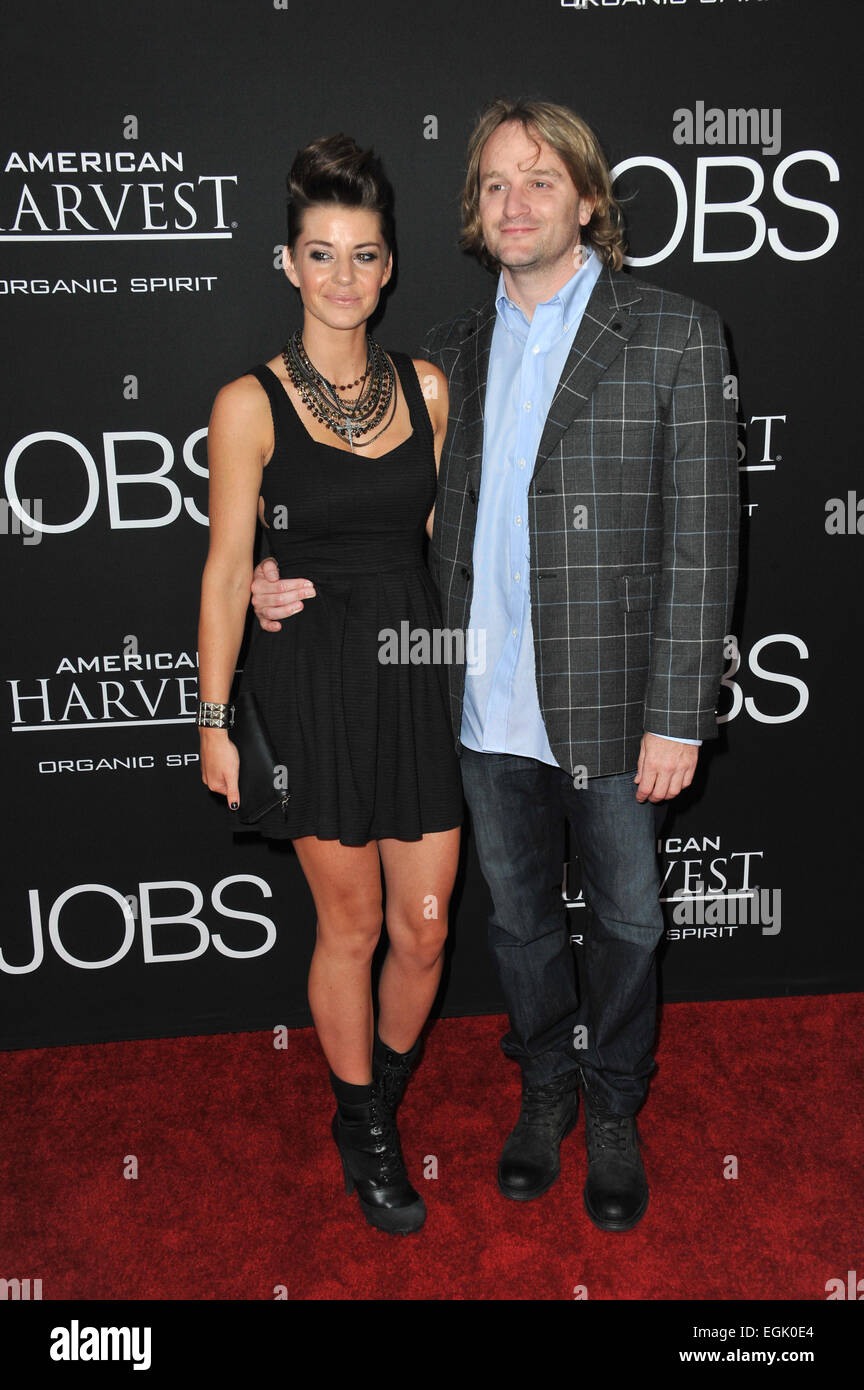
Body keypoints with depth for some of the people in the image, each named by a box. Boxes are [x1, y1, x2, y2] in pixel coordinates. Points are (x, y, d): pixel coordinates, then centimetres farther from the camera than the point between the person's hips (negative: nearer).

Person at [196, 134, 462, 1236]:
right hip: (313, 684, -3)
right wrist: (214, 721, -4)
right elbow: (228, 569, -5)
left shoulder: (427, 387, 6)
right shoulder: (249, 404, -6)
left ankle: (384, 1097, 38)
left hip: (419, 671, 4)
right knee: (351, 927, 9)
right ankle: (361, 1129, 34)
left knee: (425, 927, 8)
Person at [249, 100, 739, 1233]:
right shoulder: (455, 352, 8)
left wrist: (677, 718, -13)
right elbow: (427, 513, 13)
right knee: (519, 916, 19)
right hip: (488, 712, 4)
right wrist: (295, 577, -2)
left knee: (625, 921, 15)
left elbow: (701, 543, -10)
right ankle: (546, 1085, 43)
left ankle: (614, 1110, 39)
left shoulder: (672, 336, -6)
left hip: (609, 712, -3)